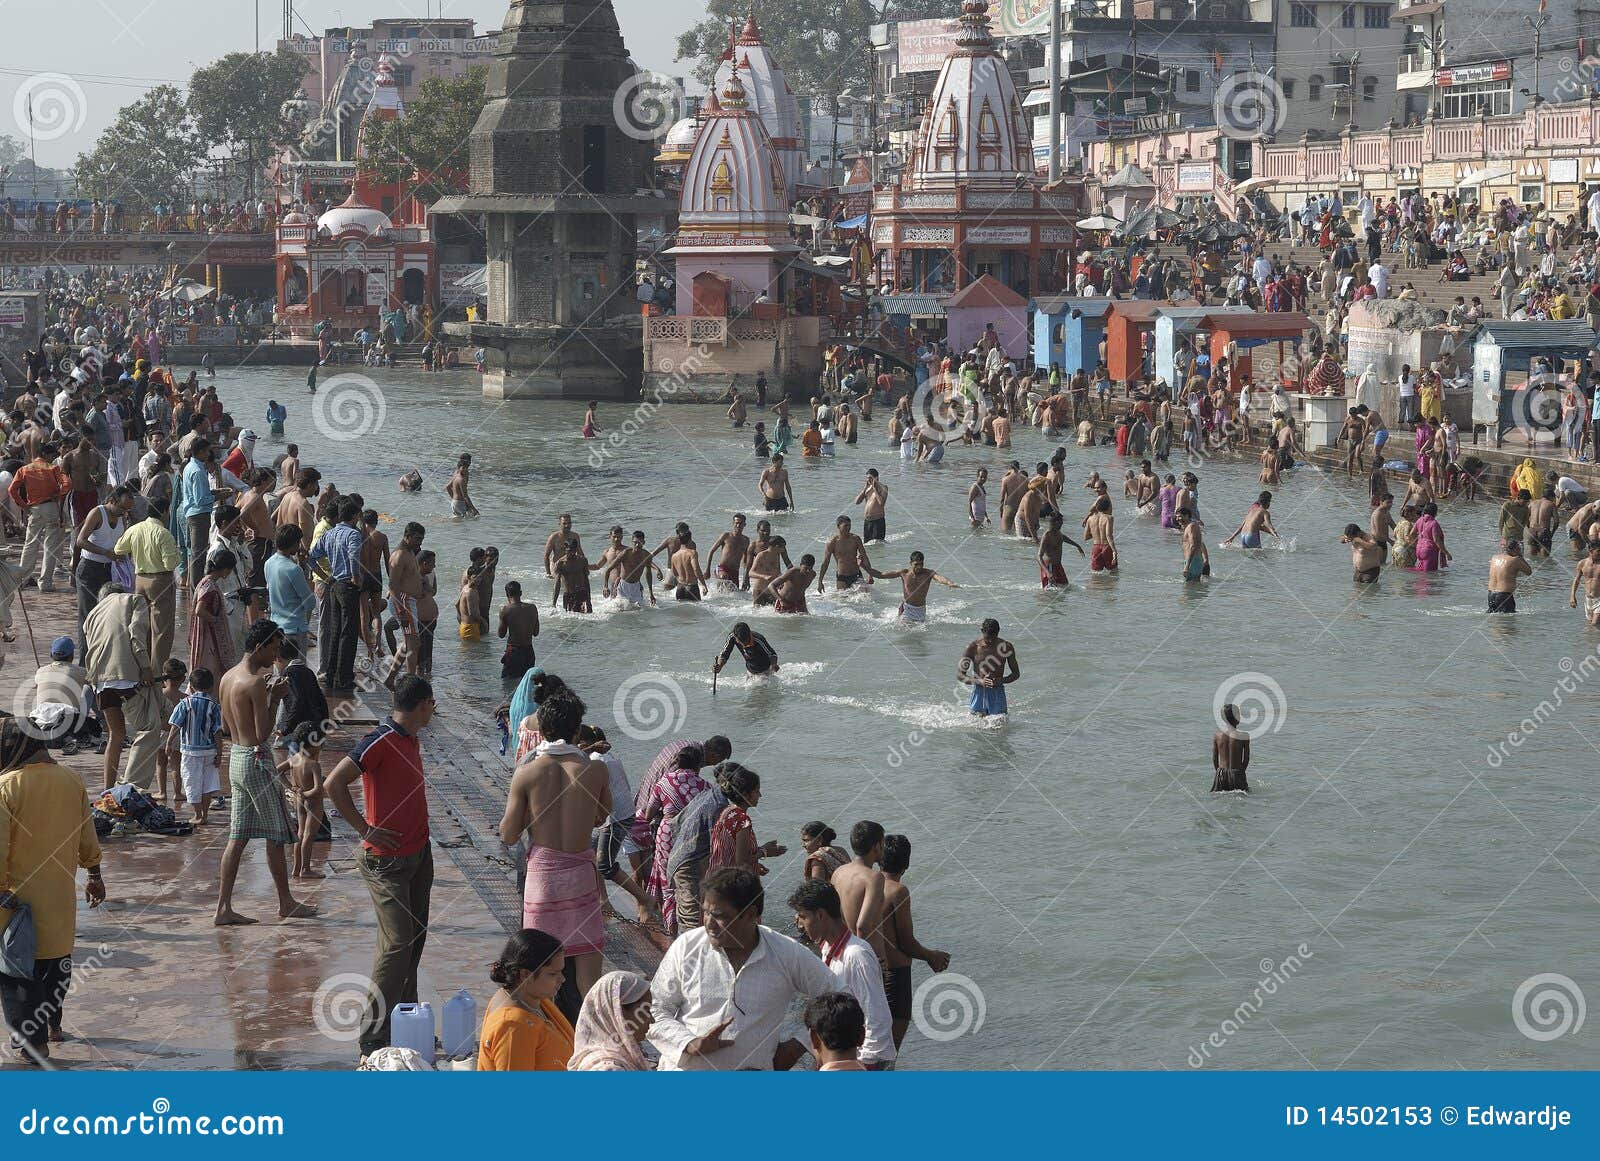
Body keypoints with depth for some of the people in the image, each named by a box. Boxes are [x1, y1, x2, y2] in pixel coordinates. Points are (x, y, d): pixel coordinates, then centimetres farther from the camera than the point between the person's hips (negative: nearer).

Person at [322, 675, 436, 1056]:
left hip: (419, 854, 9)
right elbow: (332, 784, -24)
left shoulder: (411, 740, 10)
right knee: (397, 944, -11)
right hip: (388, 861, -9)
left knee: (415, 938, 13)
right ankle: (373, 1037, -6)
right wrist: (366, 829, -19)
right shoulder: (380, 743, -19)